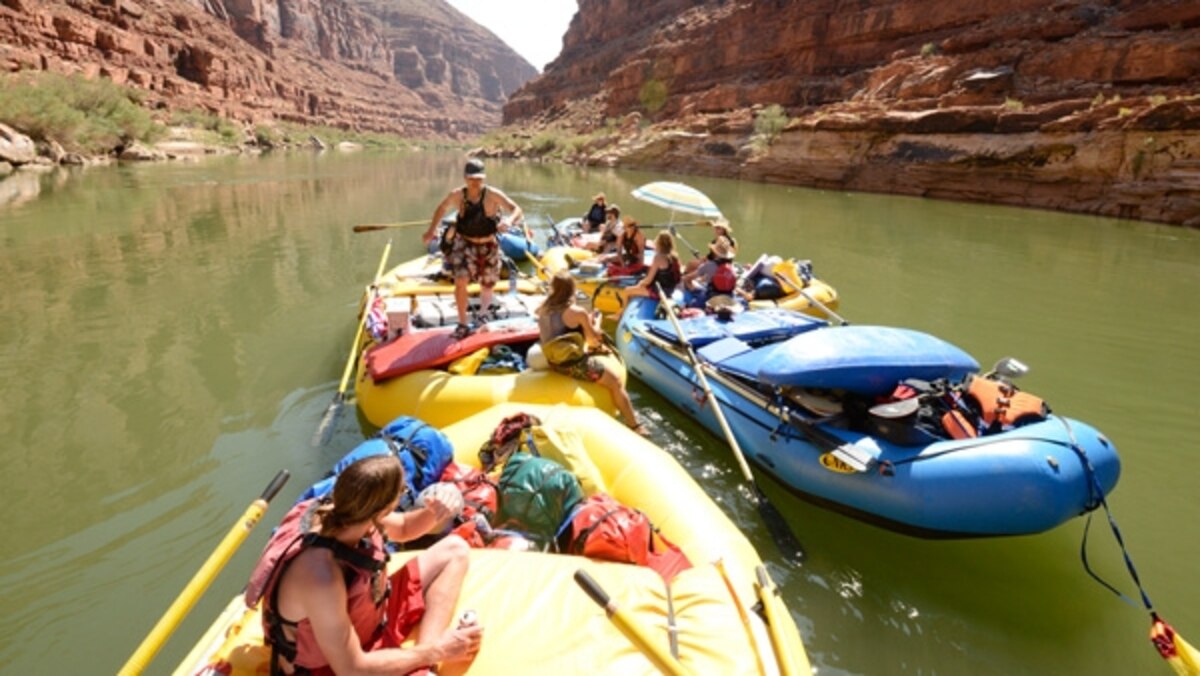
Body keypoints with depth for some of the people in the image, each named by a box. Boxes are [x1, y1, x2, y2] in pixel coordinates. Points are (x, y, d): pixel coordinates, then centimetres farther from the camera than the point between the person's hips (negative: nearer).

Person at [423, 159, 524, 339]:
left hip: (488, 245, 0)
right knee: (460, 281, -17)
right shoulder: (457, 195, -12)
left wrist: (509, 221, -49)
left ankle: (484, 311, 48)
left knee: (487, 285, 15)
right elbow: (441, 209, 8)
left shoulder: (493, 195, -20)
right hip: (464, 243, 0)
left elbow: (518, 211, -27)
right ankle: (463, 324, -4)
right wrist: (431, 230, -1)